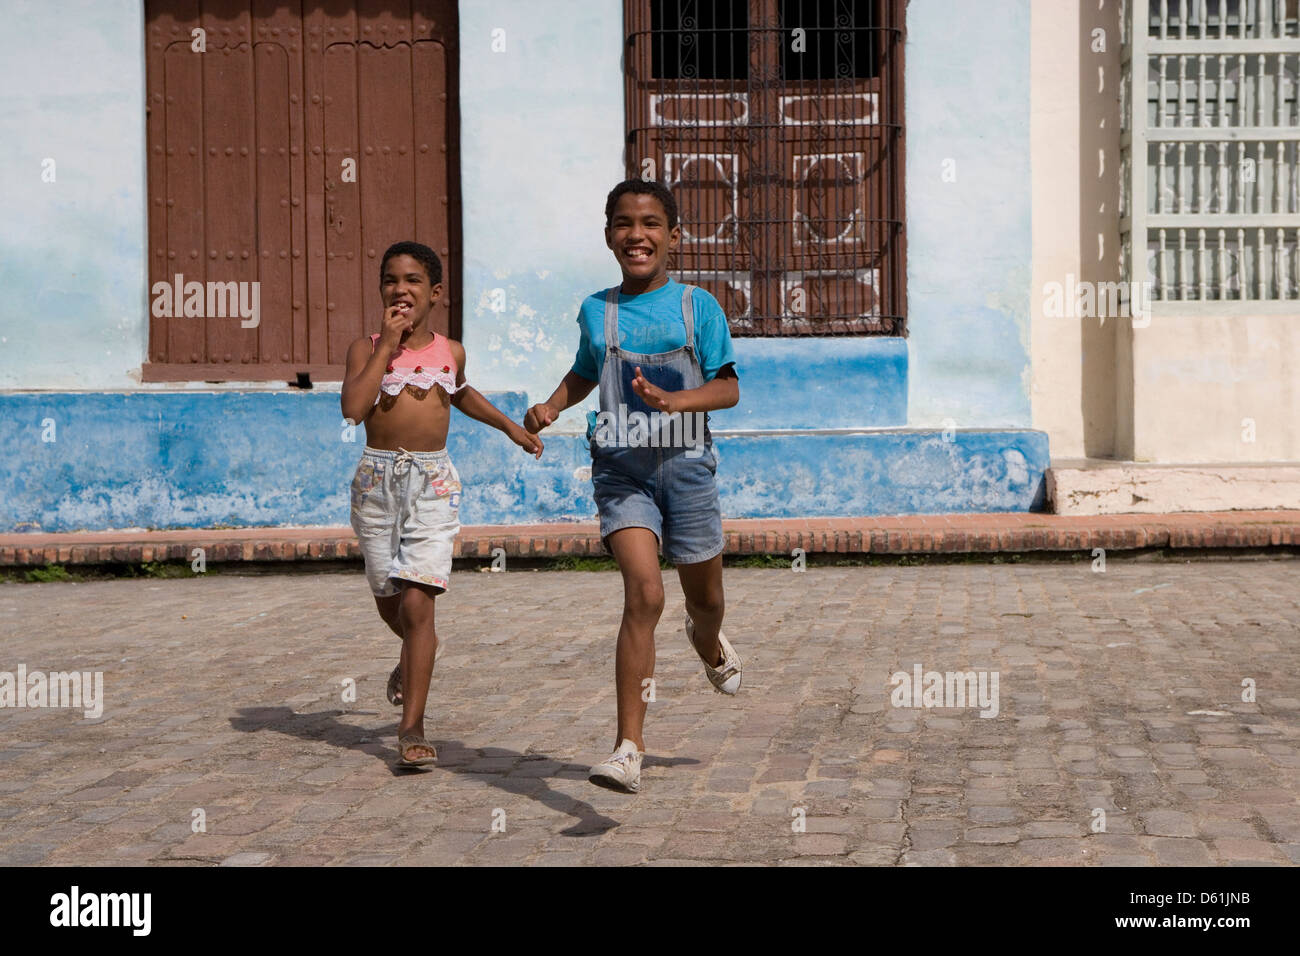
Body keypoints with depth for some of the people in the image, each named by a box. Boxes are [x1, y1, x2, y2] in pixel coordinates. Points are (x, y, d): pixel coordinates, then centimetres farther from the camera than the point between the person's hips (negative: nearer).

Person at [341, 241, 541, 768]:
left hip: (433, 479, 0)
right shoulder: (366, 348, -2)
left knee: (416, 602, -12)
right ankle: (414, 653, 51)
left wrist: (511, 427, 33)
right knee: (388, 601, 15)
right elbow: (353, 407, -20)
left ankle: (412, 726, -7)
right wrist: (388, 344, -16)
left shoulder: (450, 350, 7)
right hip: (378, 477, 0)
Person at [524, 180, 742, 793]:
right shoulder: (596, 311, 8)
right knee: (643, 594, -19)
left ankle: (710, 646, 56)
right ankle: (628, 748, -18)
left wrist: (676, 400, -19)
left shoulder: (698, 307, 1)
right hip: (620, 469, 0)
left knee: (705, 599, 15)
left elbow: (728, 387, -1)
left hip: (686, 464, 1)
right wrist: (551, 407, 7)